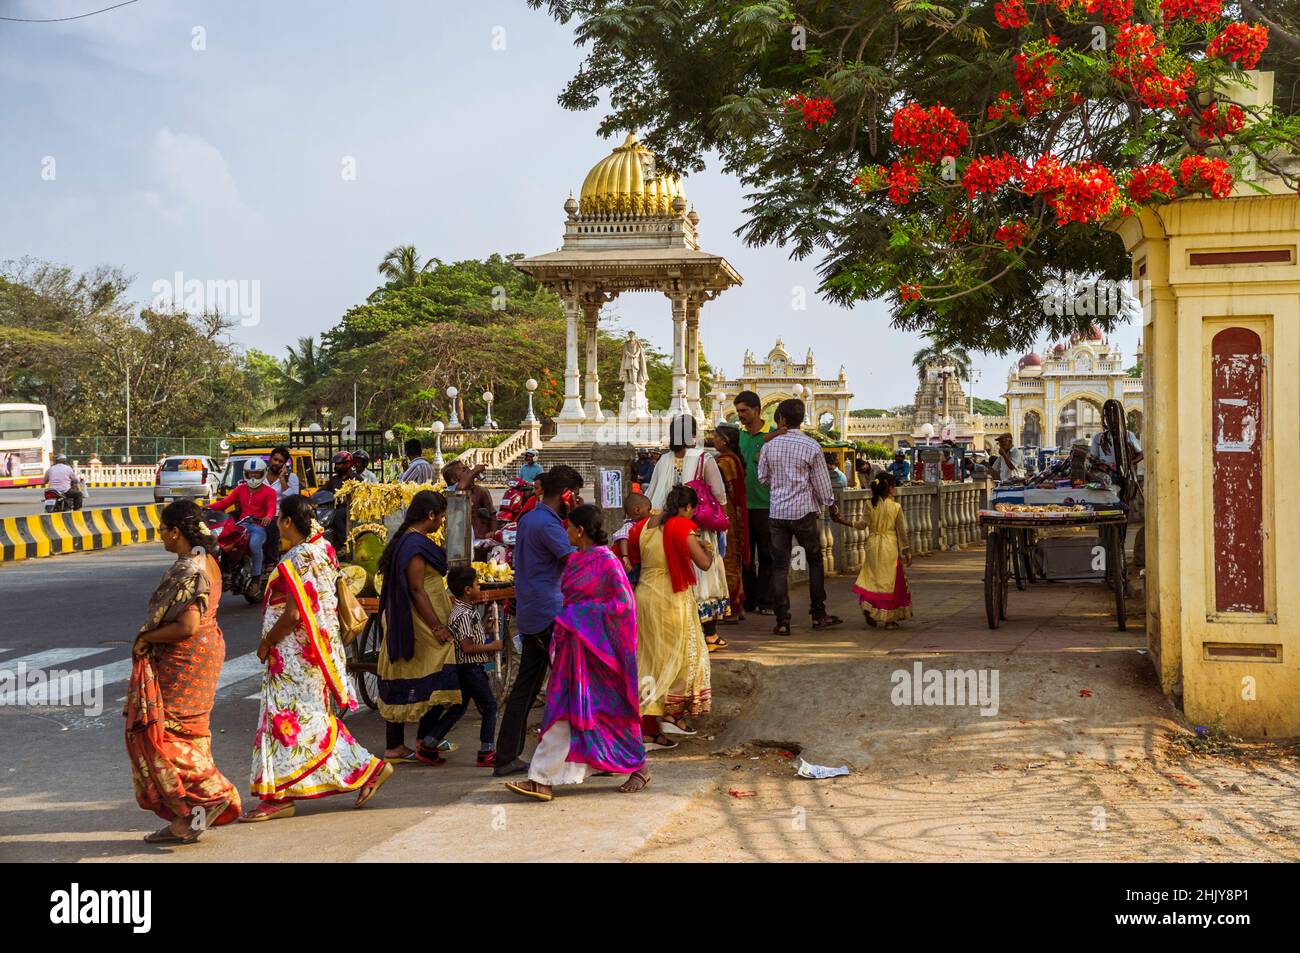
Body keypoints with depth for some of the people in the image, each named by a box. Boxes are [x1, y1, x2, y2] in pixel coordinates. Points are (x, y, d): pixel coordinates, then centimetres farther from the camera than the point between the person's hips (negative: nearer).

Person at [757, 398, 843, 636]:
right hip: (805, 510, -2)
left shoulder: (770, 446, 0)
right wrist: (832, 505, 13)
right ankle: (818, 614, 17)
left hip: (777, 512, 2)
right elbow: (821, 482, -1)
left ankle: (782, 621, 1)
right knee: (815, 561, 14)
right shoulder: (811, 446, -6)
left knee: (780, 566, 4)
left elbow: (762, 477, 8)